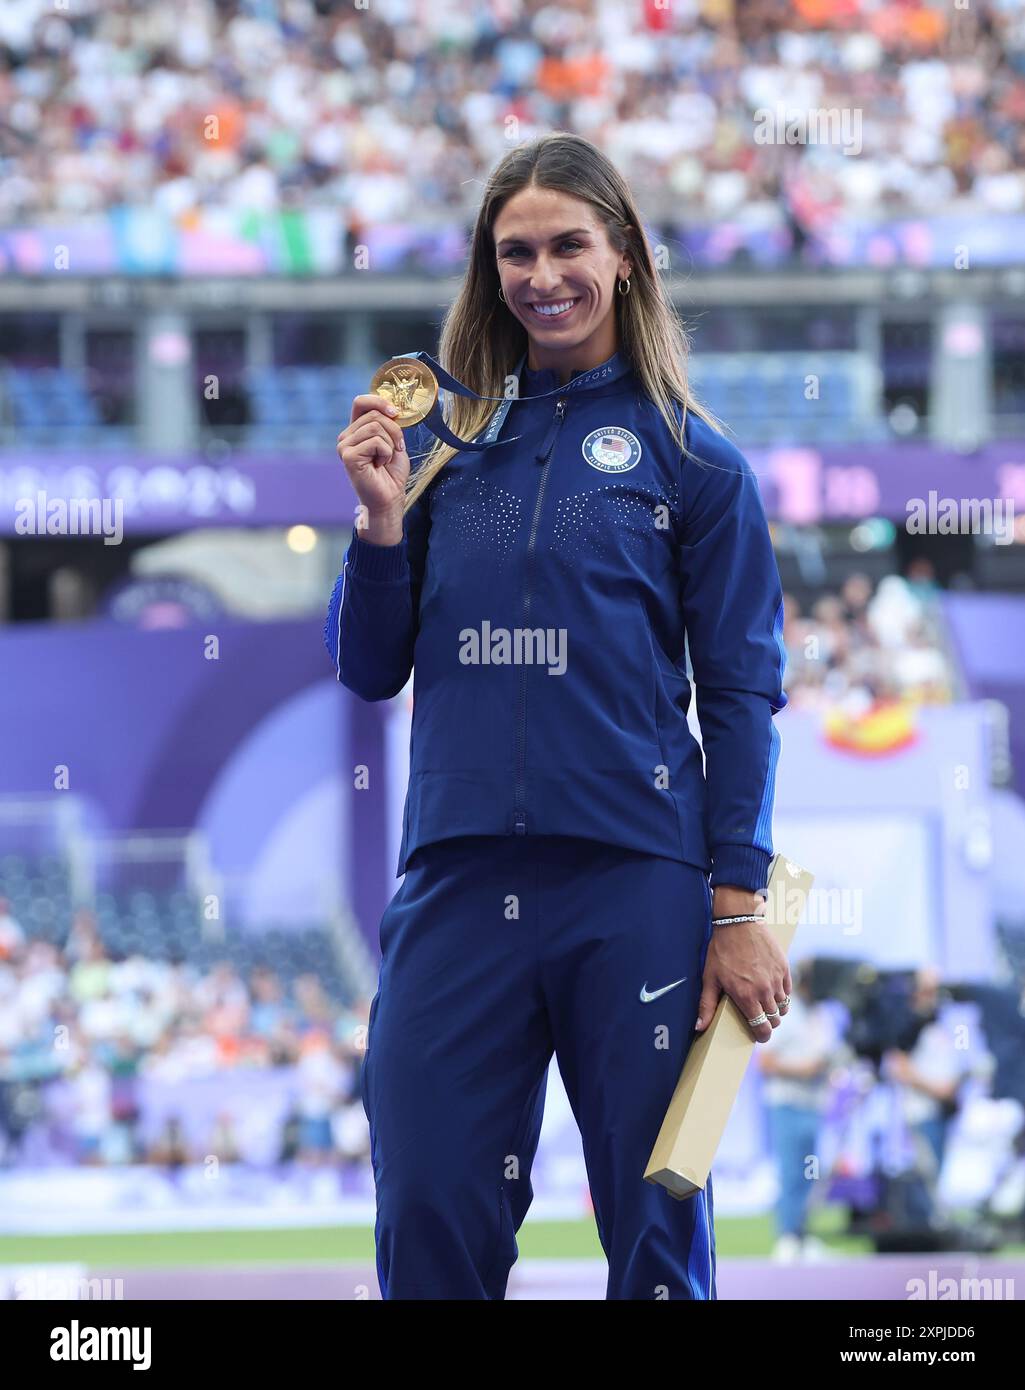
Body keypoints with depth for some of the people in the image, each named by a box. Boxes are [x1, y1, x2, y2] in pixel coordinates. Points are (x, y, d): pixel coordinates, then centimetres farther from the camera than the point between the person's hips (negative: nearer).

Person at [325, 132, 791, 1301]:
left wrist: (739, 907, -4)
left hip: (637, 888, -2)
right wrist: (384, 518, -2)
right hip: (456, 884, 2)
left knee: (655, 1226, 3)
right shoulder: (450, 442, 11)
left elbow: (741, 695, 3)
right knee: (429, 1220, 0)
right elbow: (367, 670, 14)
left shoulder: (691, 459, 4)